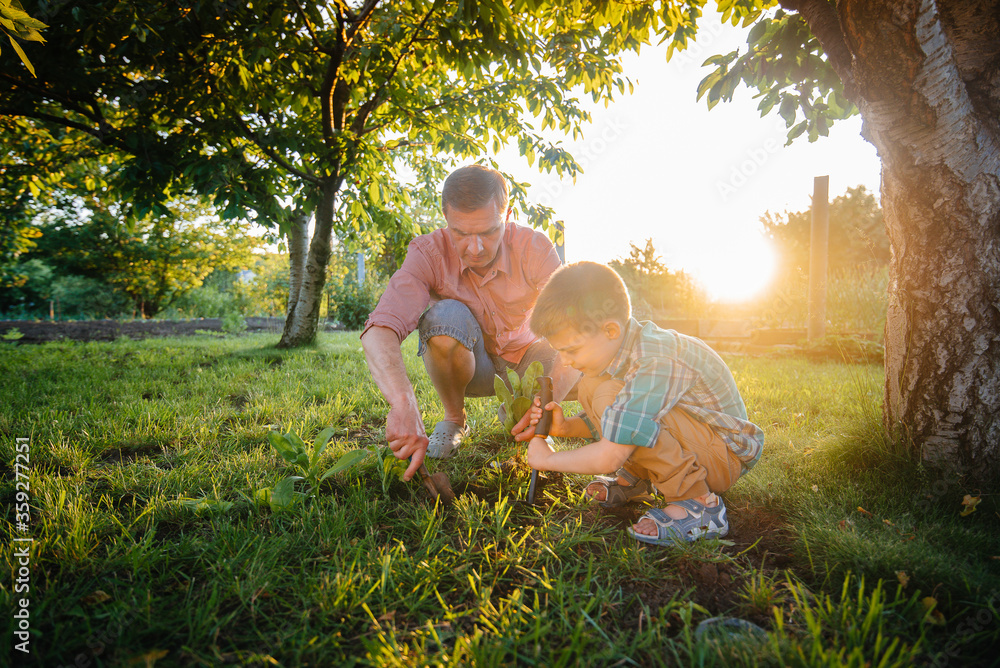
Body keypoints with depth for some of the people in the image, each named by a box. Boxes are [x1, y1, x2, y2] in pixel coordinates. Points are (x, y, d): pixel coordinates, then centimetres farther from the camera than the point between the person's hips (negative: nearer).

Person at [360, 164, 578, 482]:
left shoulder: (534, 248, -22)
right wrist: (404, 404, -59)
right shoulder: (428, 253, -25)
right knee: (447, 314, -35)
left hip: (519, 357, 2)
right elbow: (378, 331, -40)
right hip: (466, 364, -2)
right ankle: (454, 420, -8)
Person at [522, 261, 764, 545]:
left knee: (609, 398, -29)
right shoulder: (613, 348, -4)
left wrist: (548, 459, -16)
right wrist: (566, 427, -11)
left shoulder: (655, 364, -32)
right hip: (689, 442, 9)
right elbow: (608, 425, 9)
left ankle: (699, 503, -19)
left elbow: (609, 458, -33)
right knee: (590, 387, -4)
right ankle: (636, 478, 8)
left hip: (724, 456, -9)